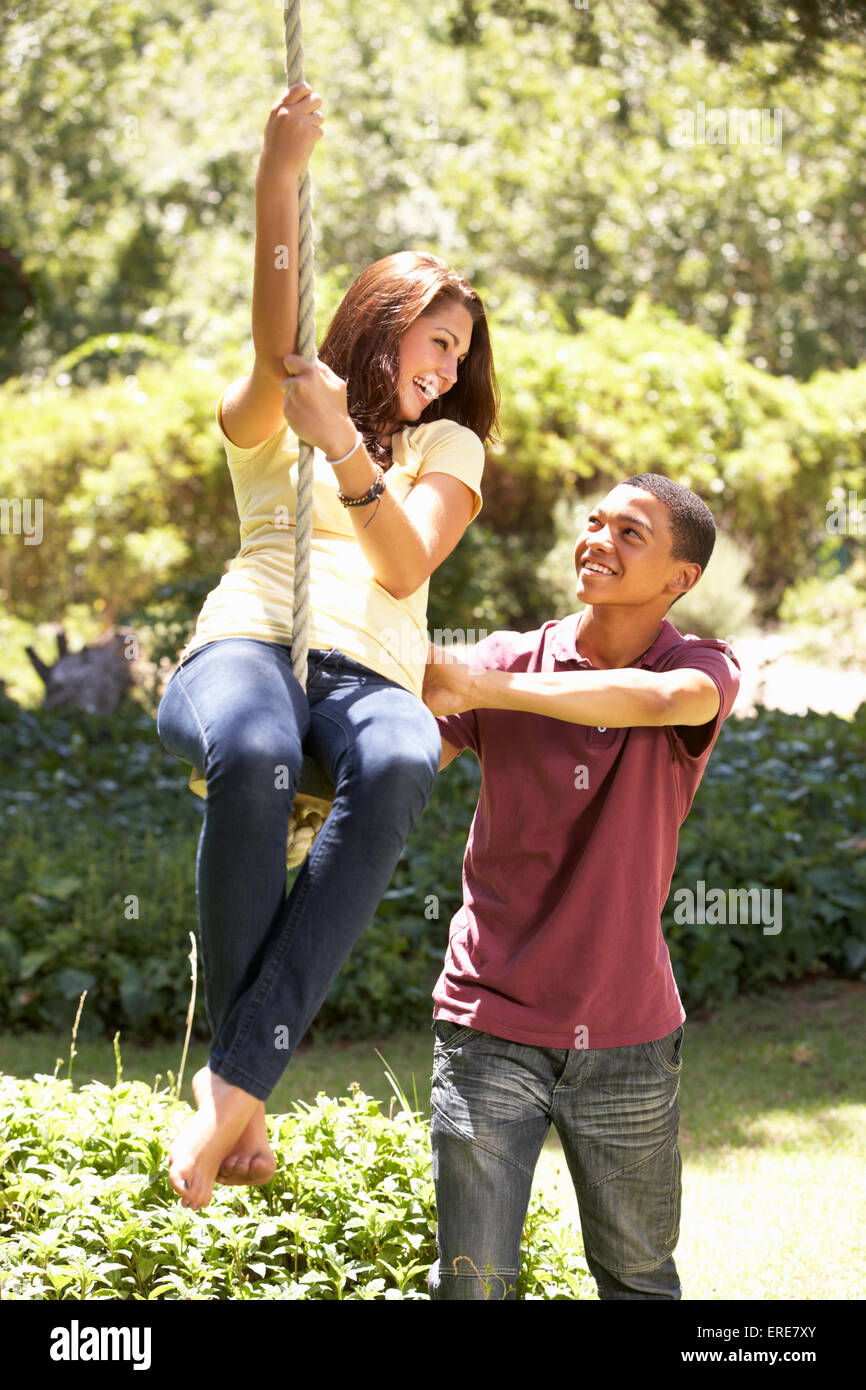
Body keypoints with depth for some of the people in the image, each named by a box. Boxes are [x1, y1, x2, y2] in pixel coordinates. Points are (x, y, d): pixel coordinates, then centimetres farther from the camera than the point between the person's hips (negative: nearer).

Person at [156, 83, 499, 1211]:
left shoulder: (449, 444, 26)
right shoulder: (270, 414, 21)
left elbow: (405, 568, 6)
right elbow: (275, 334, -3)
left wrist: (343, 447, -9)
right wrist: (281, 173, -19)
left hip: (371, 675, 1)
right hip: (246, 646, -1)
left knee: (400, 766, -38)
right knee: (252, 756, -41)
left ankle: (236, 1077, -42)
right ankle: (247, 1087, -34)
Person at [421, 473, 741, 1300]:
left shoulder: (706, 671, -3)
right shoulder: (511, 657, 1)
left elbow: (662, 699, -29)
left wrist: (481, 687, -33)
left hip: (627, 1039, 0)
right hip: (491, 1025, 0)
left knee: (639, 1279, 11)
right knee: (470, 1282, -2)